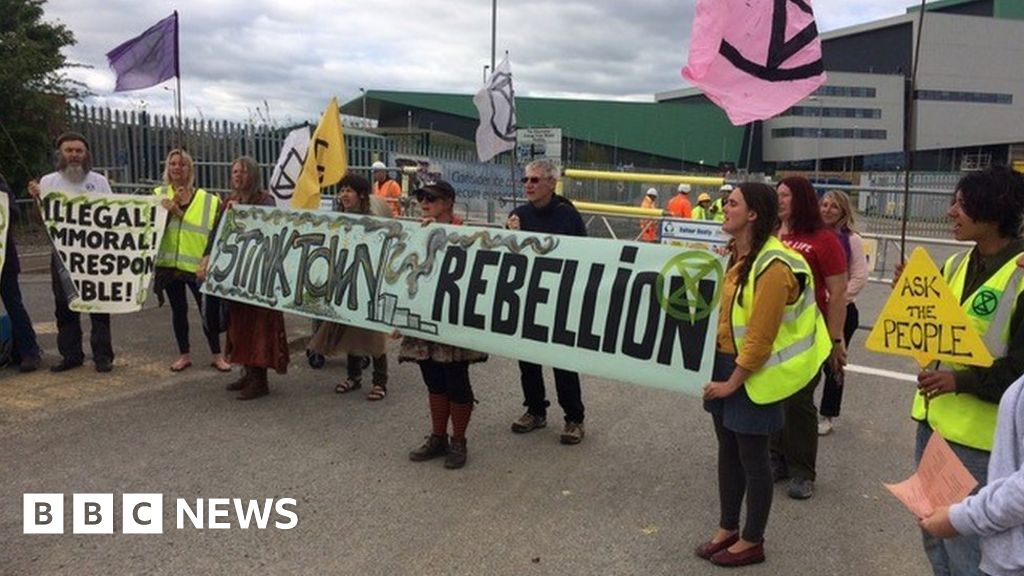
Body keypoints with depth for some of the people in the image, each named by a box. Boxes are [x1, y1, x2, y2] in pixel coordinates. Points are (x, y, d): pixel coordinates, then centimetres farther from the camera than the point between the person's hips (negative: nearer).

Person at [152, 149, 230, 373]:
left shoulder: (207, 200, 1)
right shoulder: (159, 194, 6)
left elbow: (215, 230, -5)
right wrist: (170, 208, -21)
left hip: (197, 263, -2)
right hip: (170, 262, 2)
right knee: (178, 309, 10)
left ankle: (217, 355, 13)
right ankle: (184, 354, 22)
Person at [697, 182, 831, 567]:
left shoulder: (773, 265, -20)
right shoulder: (732, 255, 7)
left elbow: (760, 336, -20)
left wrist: (734, 381, -15)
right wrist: (718, 369, 11)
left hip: (752, 372, -8)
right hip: (723, 361, 8)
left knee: (752, 457, 6)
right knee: (728, 450, 17)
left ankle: (752, 541, 22)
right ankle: (727, 528, 32)